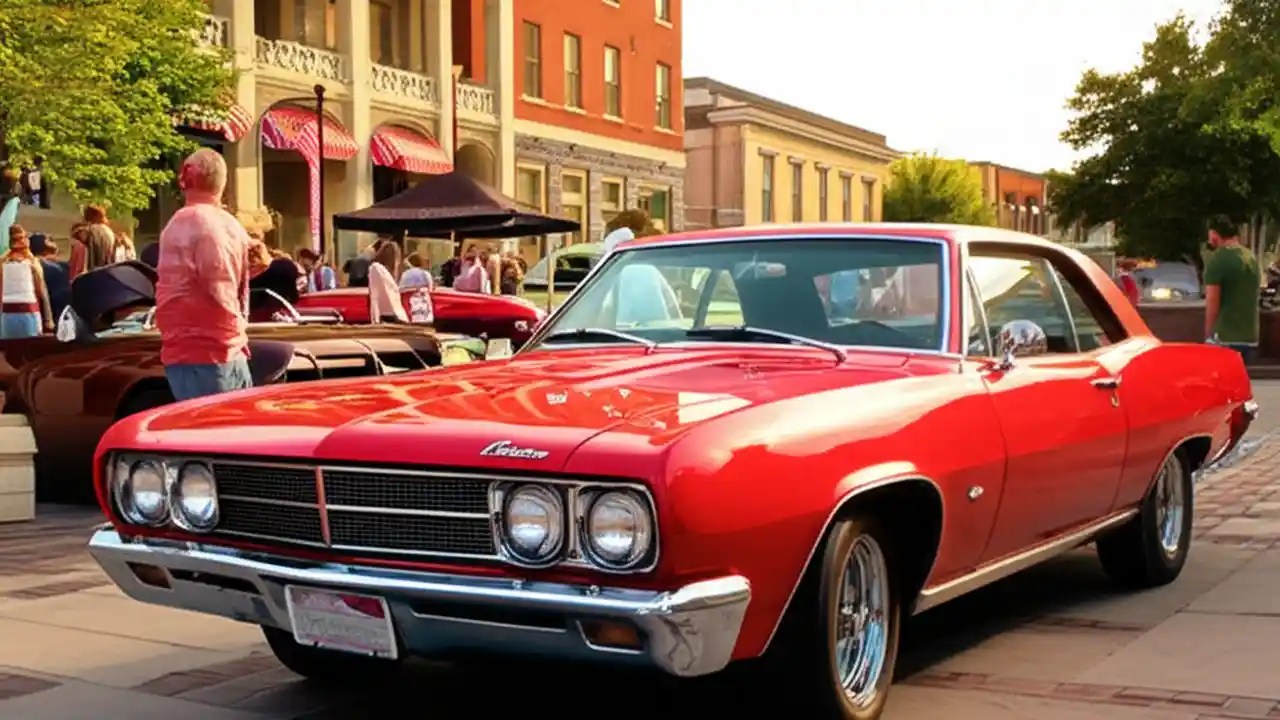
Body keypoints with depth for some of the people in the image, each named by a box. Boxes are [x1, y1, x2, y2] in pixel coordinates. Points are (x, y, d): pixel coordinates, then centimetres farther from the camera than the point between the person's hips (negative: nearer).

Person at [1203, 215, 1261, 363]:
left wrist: (1208, 336, -4)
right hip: (1250, 338, 7)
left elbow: (1212, 303, -13)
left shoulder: (1217, 260, -11)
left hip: (1224, 338, -7)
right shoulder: (1252, 258, 12)